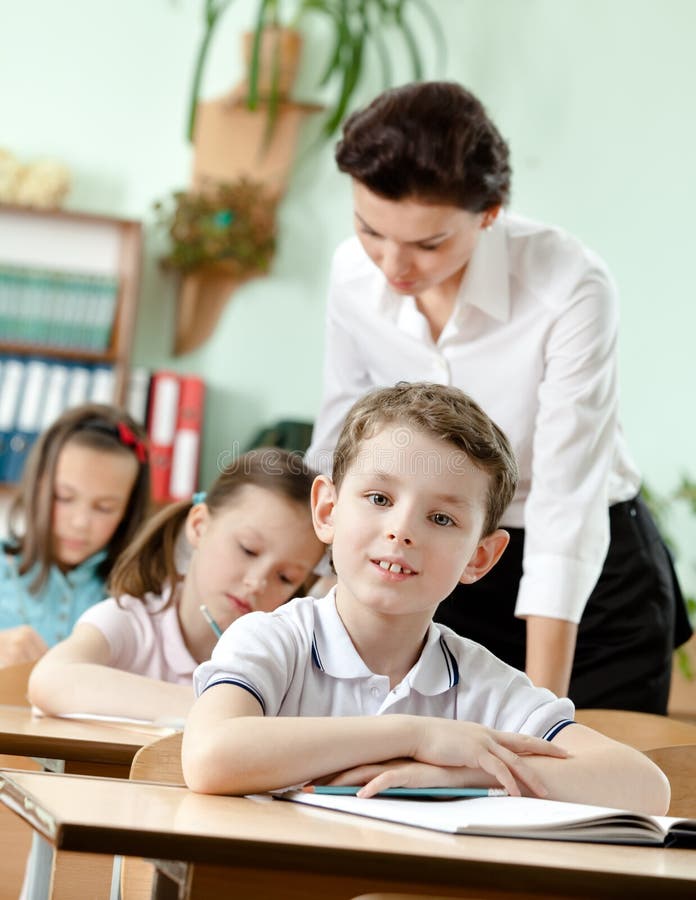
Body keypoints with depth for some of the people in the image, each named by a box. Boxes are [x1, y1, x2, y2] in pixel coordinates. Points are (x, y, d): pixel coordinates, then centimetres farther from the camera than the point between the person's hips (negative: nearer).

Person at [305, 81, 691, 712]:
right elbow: (337, 449, 2)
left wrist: (541, 712, -30)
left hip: (593, 584, -3)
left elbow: (566, 506, -28)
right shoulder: (355, 275, -12)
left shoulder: (571, 290, -27)